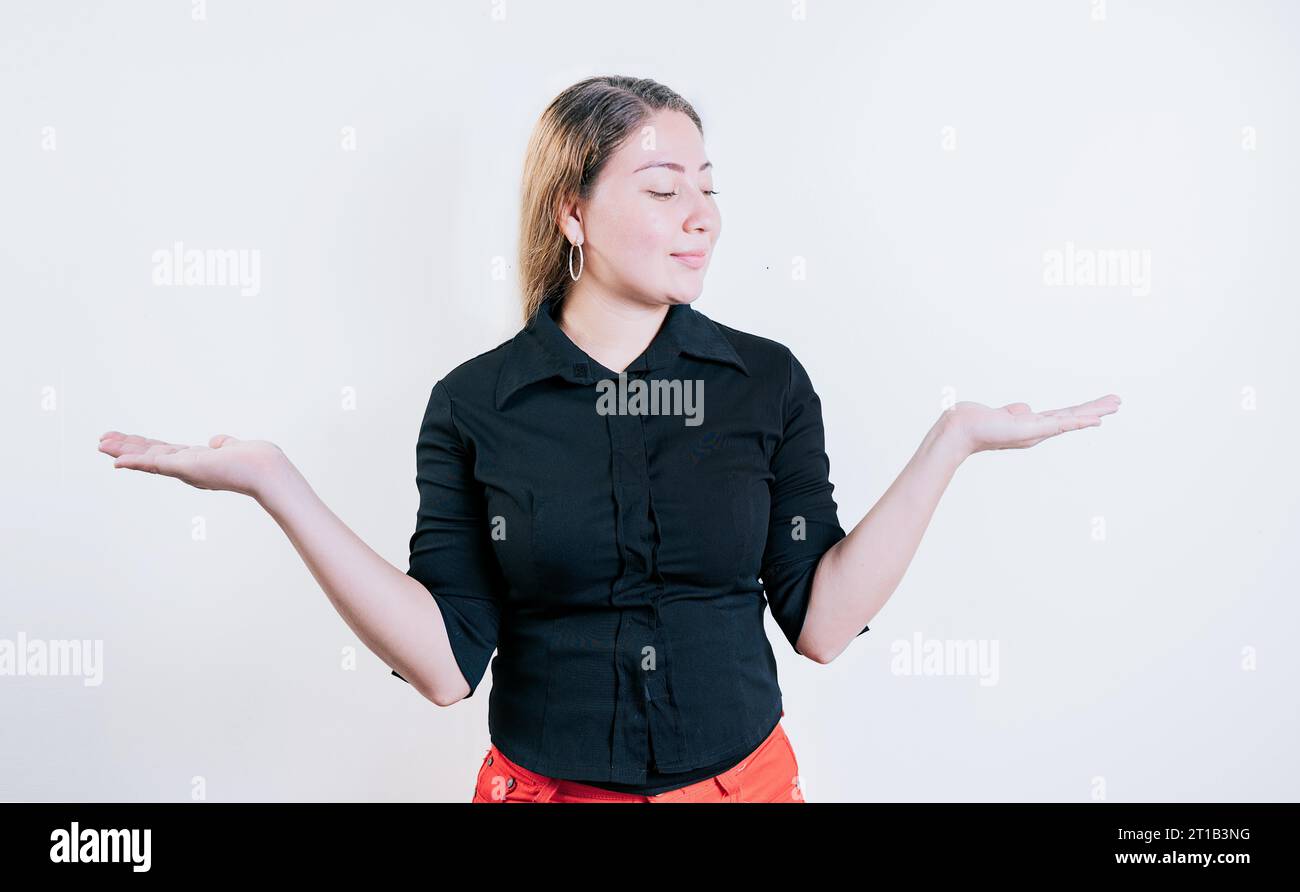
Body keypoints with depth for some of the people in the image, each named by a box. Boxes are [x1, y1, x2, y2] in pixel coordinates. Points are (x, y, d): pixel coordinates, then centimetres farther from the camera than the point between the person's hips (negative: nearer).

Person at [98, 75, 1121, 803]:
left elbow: (821, 620, -8)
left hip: (744, 777, 1)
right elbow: (447, 663, -13)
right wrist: (273, 480, -19)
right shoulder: (473, 404, -8)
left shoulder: (766, 381, -5)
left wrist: (951, 439, -13)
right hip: (543, 782, -1)